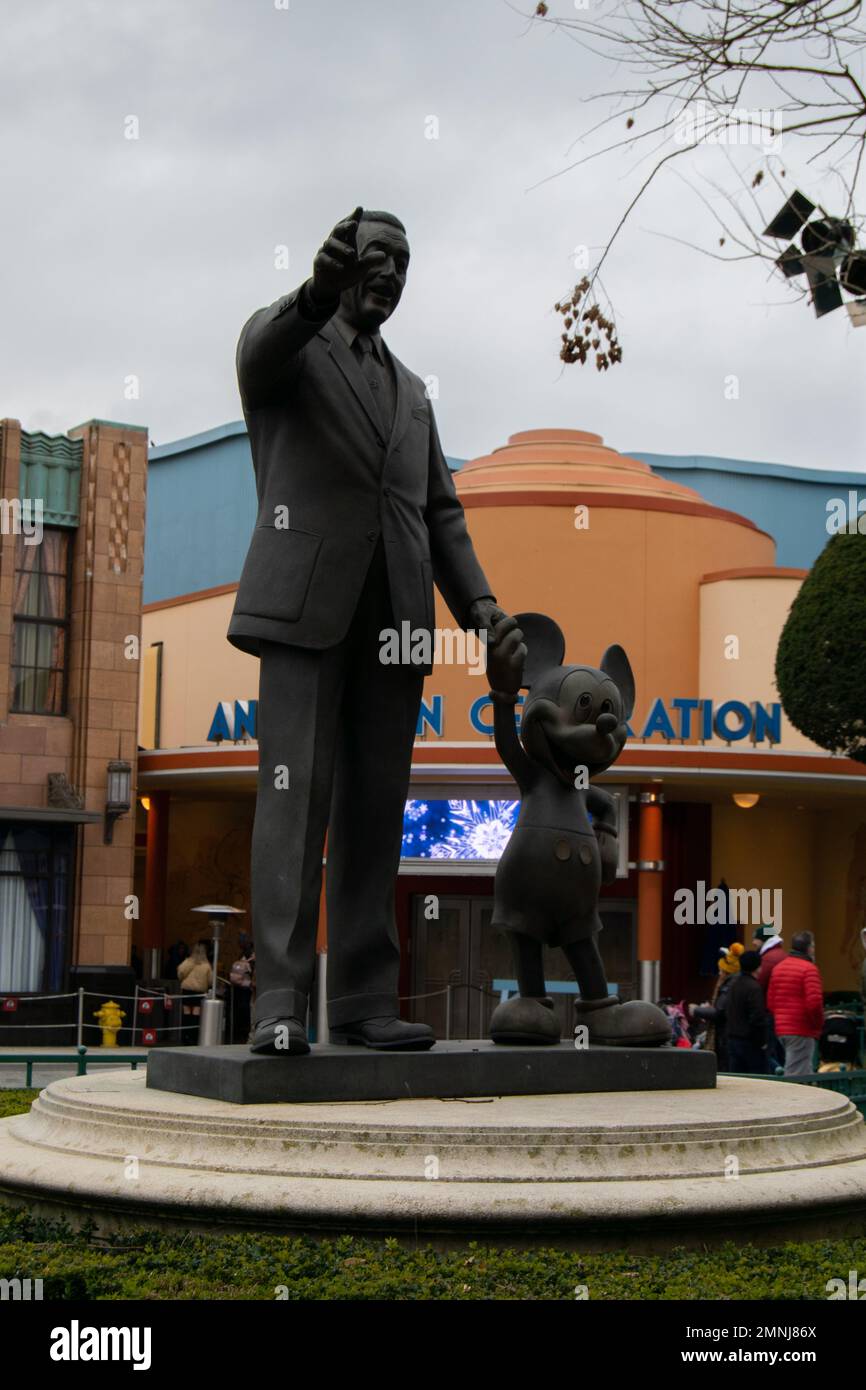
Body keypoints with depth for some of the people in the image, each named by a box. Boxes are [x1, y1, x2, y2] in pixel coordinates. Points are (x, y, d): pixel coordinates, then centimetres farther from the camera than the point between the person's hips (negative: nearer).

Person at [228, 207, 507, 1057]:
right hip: (308, 604, -5)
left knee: (375, 805, 0)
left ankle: (365, 1001, 1)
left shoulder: (409, 393, 28)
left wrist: (477, 602, 2)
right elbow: (263, 346, -18)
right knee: (296, 796, -14)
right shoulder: (281, 343, 10)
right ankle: (279, 1005, -16)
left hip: (392, 617, 6)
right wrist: (319, 290, -41)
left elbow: (439, 514, 20)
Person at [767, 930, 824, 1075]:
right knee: (796, 1075, -7)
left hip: (782, 1029, 8)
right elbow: (814, 1002, -21)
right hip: (802, 1031, -8)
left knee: (807, 1073, 17)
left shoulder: (778, 967, 14)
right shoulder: (809, 969, -12)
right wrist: (819, 1023, -6)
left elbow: (770, 1001, 15)